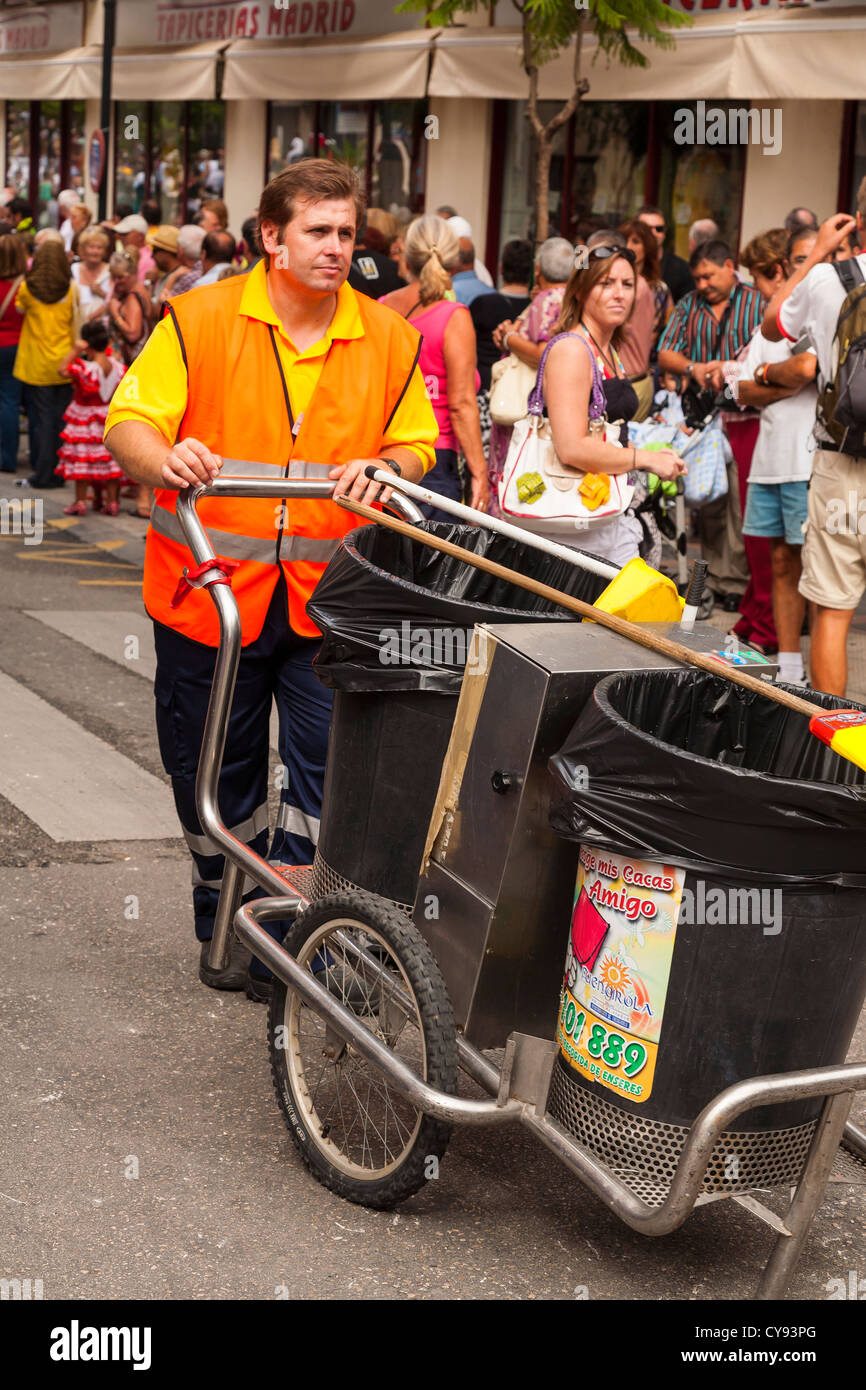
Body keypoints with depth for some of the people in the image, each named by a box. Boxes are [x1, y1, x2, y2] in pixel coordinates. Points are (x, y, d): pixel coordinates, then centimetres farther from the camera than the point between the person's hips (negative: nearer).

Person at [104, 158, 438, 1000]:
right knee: (217, 774, 12)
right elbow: (127, 423, -7)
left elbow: (415, 445, 11)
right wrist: (165, 457, -30)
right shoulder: (200, 319, -4)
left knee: (328, 768, -4)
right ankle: (225, 926, 32)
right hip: (210, 591, -1)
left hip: (329, 599, 1)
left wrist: (382, 467, -12)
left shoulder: (388, 338, 3)